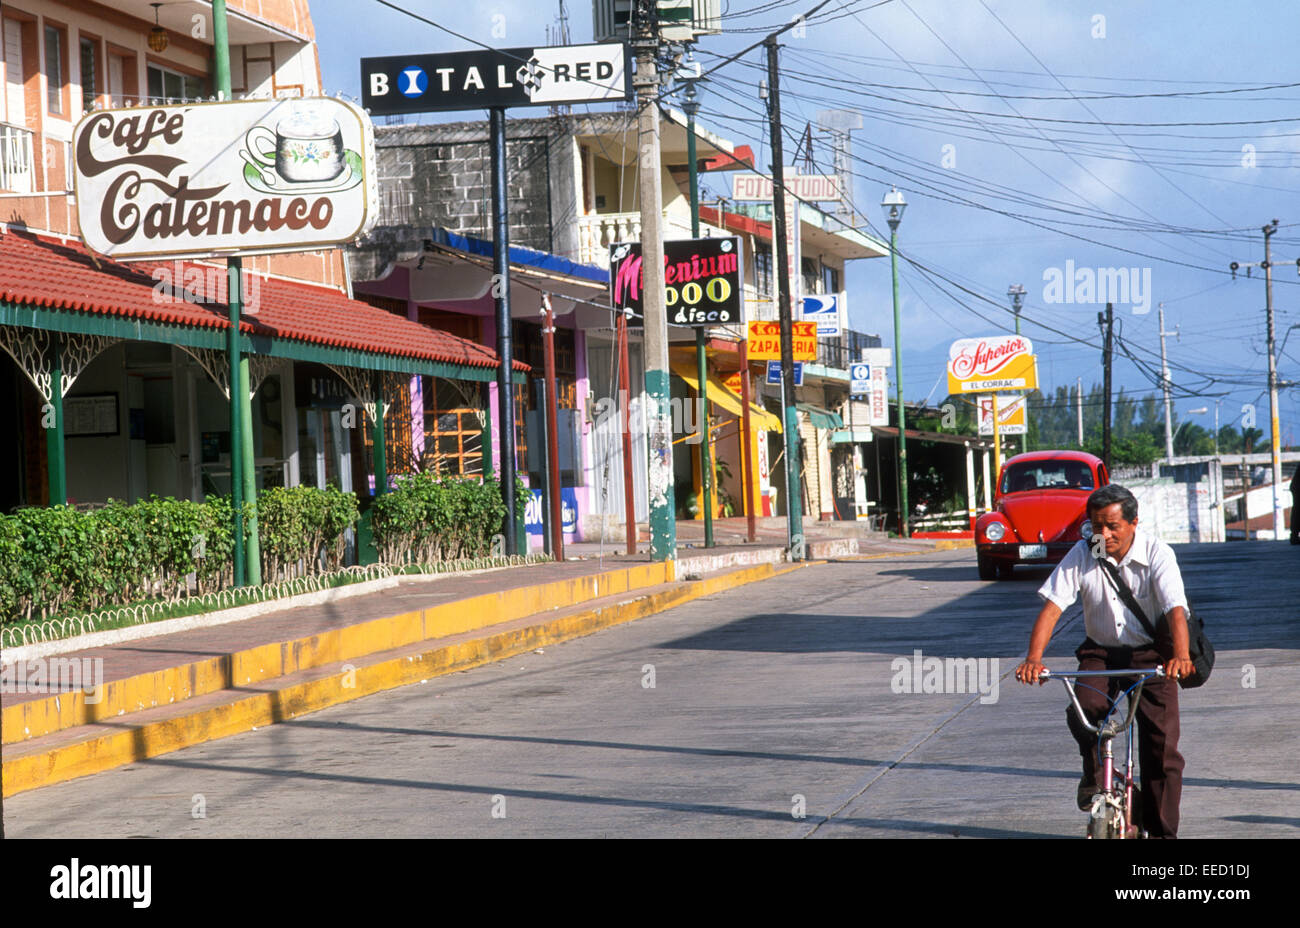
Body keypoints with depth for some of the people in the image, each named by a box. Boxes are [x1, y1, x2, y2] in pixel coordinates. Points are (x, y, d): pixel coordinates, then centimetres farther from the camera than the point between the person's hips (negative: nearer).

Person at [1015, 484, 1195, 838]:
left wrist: (1180, 655, -48)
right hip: (1101, 652, 2)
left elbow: (1176, 610, -28)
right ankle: (1094, 772, 6)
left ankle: (1162, 831, 3)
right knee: (1082, 712, -26)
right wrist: (1033, 657, -33)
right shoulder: (1082, 555, -10)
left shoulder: (1157, 554, -17)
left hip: (1151, 653, -2)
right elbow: (1052, 607, -17)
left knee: (1161, 745, -10)